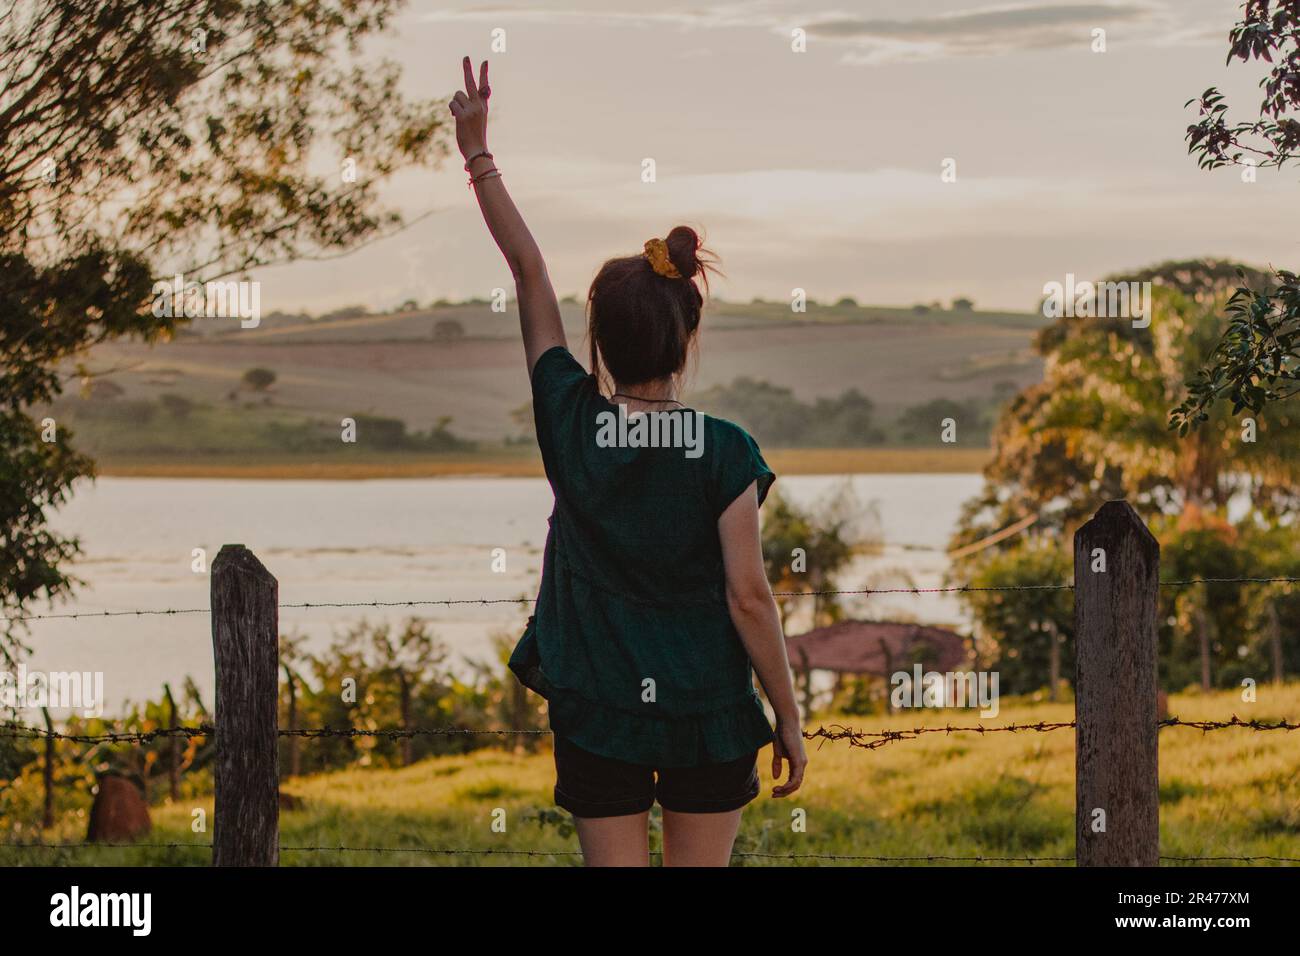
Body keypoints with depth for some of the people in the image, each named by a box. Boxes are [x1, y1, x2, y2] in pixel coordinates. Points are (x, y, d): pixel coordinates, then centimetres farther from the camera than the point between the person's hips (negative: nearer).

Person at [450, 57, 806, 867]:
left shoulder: (570, 422, -6)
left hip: (597, 716, 1)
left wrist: (478, 153, 10)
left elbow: (528, 269, 2)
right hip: (708, 713, -1)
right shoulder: (724, 452, -11)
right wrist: (789, 720, -1)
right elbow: (749, 596, -10)